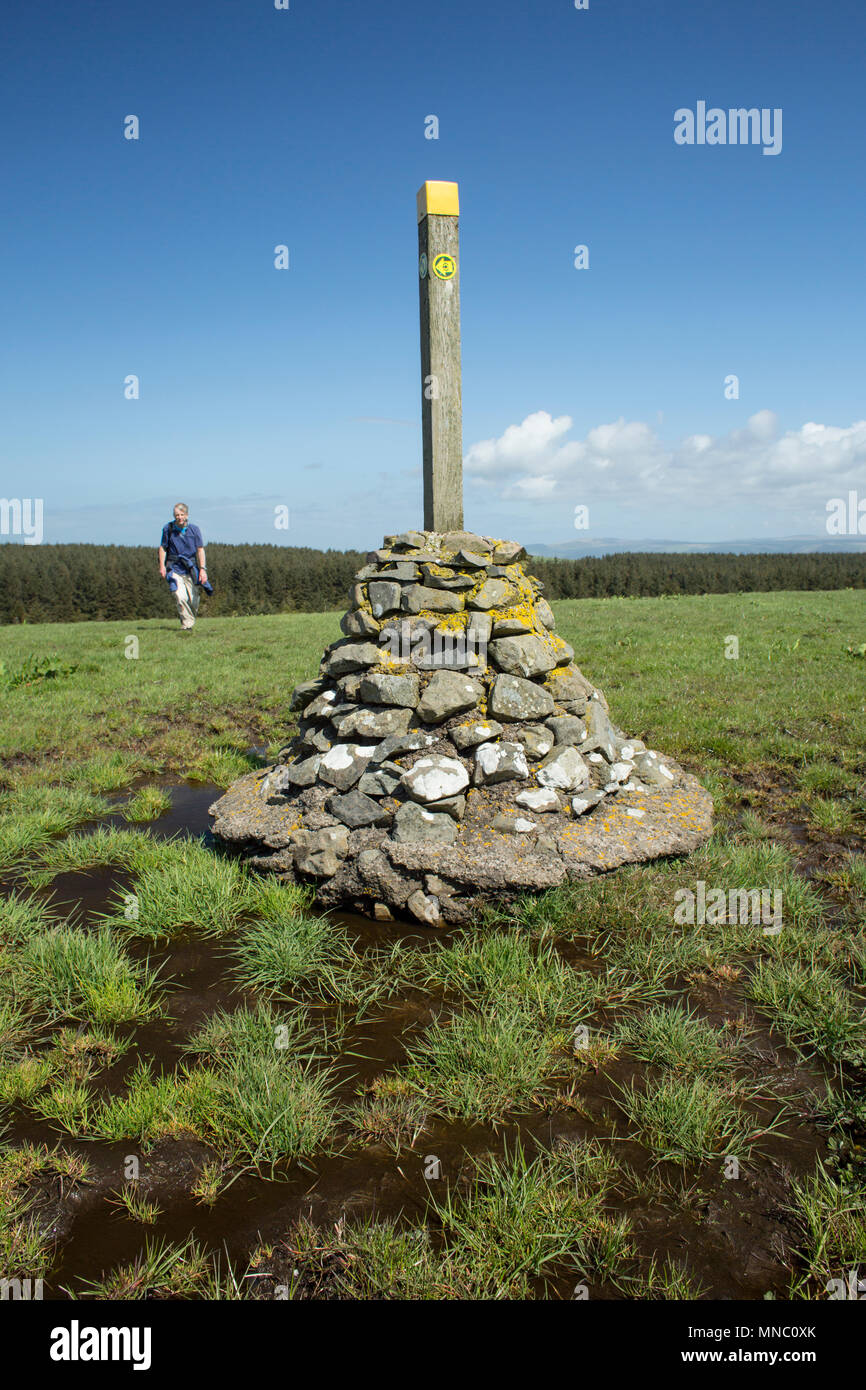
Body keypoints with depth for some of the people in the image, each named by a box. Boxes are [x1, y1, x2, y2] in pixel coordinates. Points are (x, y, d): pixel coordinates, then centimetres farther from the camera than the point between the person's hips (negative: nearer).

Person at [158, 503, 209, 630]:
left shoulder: (194, 529, 0)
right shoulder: (168, 529, 0)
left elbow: (200, 550, 0)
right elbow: (162, 548, 9)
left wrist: (202, 569, -8)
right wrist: (162, 566, 0)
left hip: (190, 569, 1)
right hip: (174, 568, -1)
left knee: (193, 601, 2)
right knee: (180, 597, -19)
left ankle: (190, 621, 27)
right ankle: (187, 625, -9)